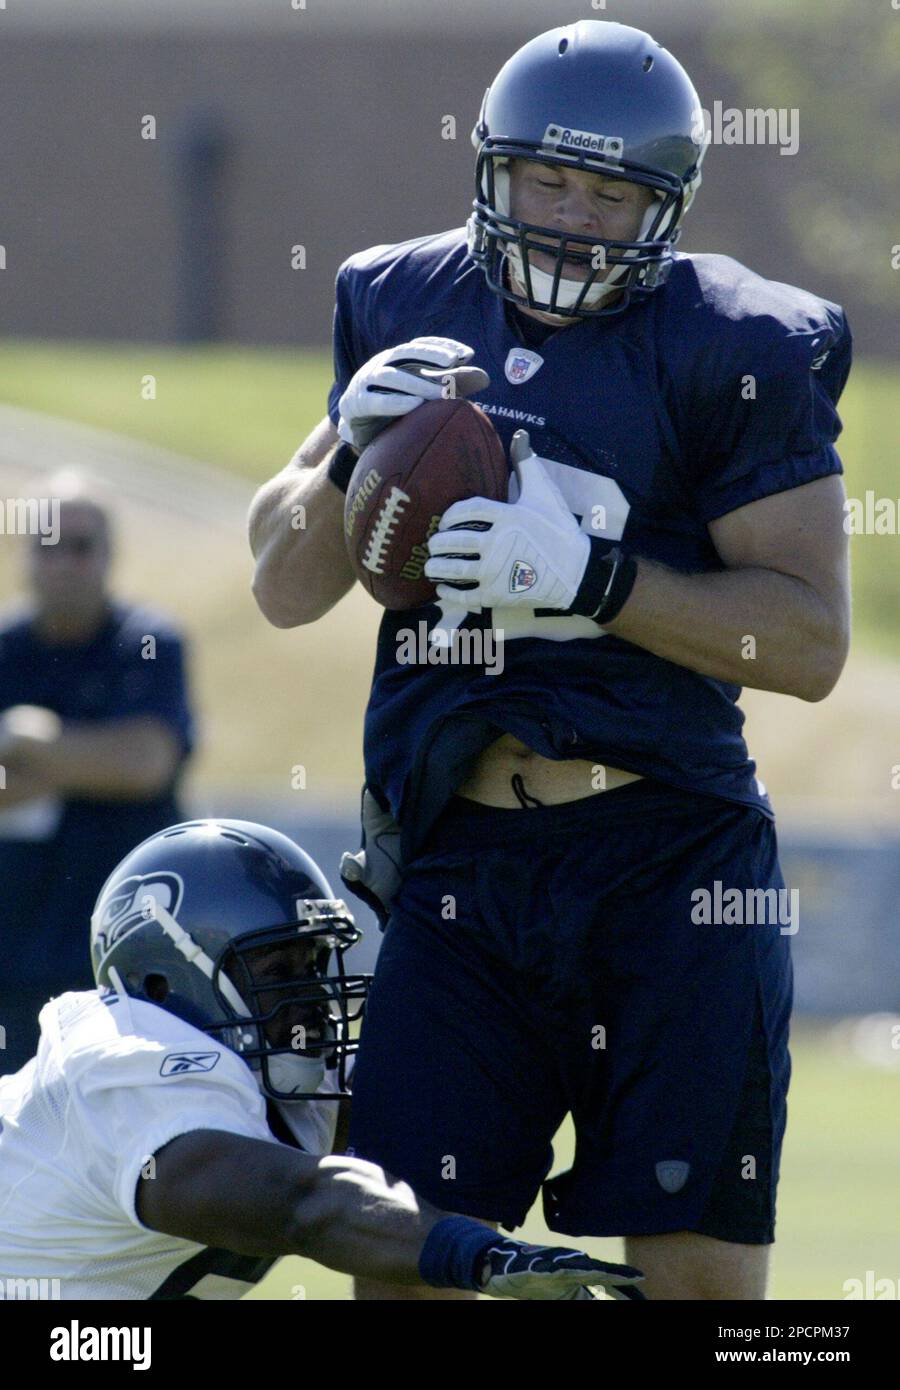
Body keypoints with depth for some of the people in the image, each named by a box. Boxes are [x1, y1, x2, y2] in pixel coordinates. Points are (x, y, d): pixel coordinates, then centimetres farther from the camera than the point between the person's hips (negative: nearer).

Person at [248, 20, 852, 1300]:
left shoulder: (734, 351, -3)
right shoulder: (404, 309, 10)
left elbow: (810, 642, -6)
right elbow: (284, 590, 16)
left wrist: (590, 577, -17)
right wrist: (356, 452, -4)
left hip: (668, 864, -3)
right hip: (459, 868, 3)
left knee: (699, 1270, -2)